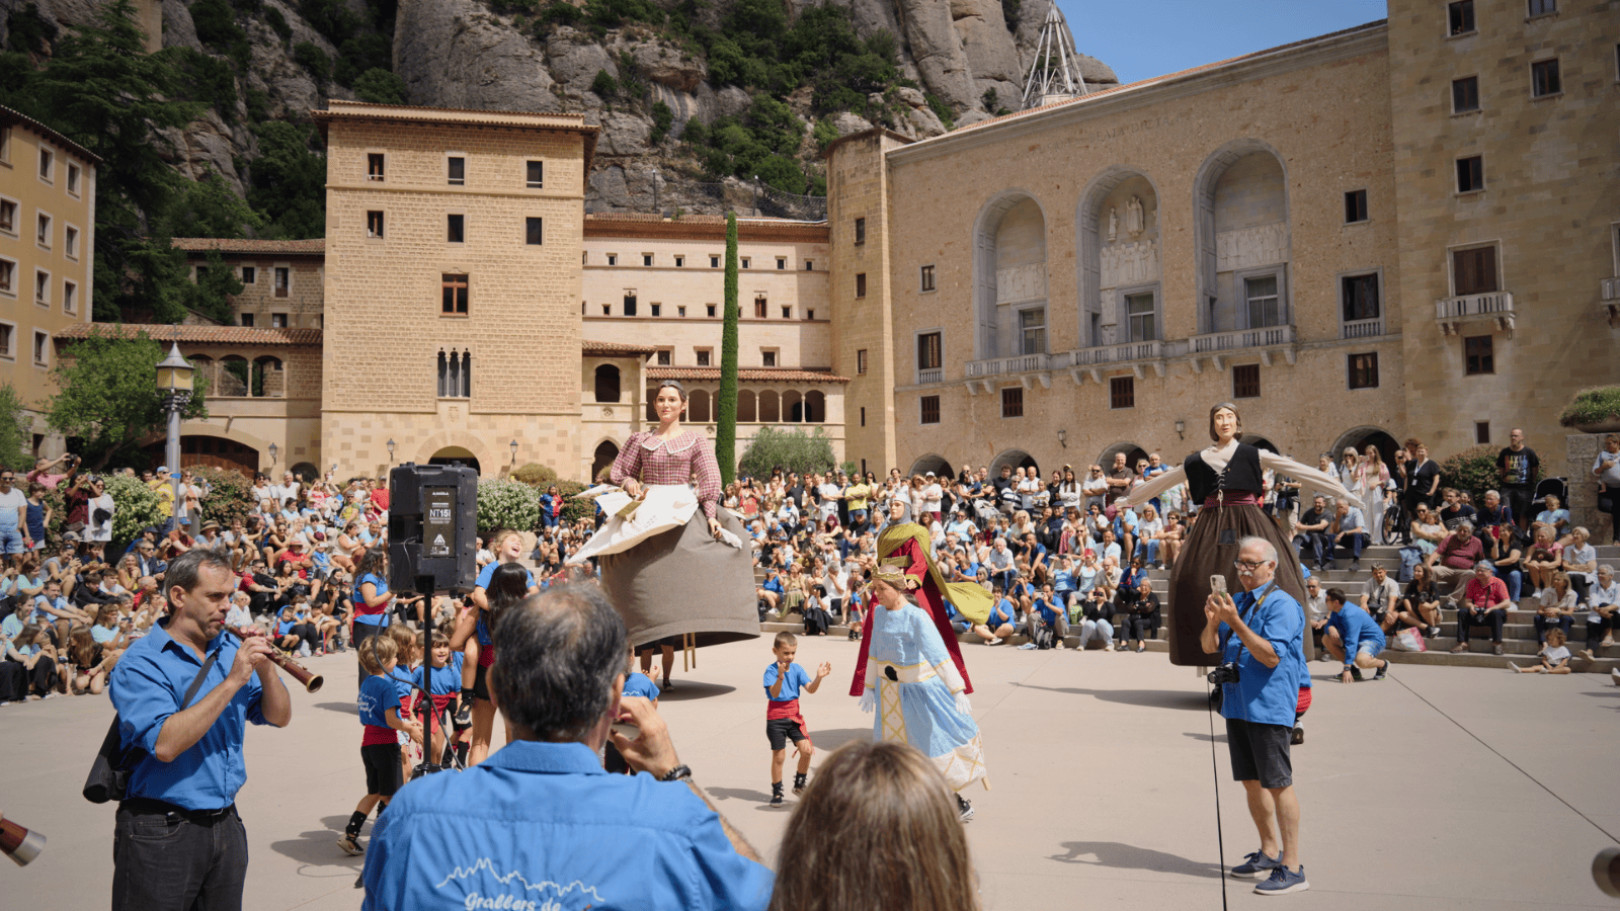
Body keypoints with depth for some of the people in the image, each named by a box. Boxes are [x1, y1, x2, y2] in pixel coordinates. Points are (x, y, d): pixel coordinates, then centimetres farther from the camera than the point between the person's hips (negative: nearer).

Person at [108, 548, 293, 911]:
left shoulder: (231, 650, 7)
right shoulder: (141, 662, -12)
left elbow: (279, 717, 8)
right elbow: (165, 744, -25)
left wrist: (266, 670, -10)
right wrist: (233, 680, -24)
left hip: (226, 823, 6)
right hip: (161, 832, -6)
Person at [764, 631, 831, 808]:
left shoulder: (796, 669, 1)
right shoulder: (771, 671, -12)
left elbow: (810, 689, -6)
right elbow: (774, 693, -25)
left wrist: (818, 678, -24)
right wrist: (780, 676, -41)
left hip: (794, 715, 4)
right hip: (776, 717, -4)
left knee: (806, 749, -7)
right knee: (778, 756, 2)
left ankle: (799, 785, 14)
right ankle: (776, 793, 18)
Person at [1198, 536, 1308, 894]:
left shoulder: (1282, 605, -11)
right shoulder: (1236, 601, 14)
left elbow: (1271, 656, -20)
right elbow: (1210, 647, 13)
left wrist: (1235, 622, -24)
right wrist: (1212, 621, -7)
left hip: (1268, 707, -8)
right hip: (1237, 705, 8)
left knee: (1278, 784, -5)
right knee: (1252, 782, 15)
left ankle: (1292, 867, 1)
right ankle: (1269, 854, 28)